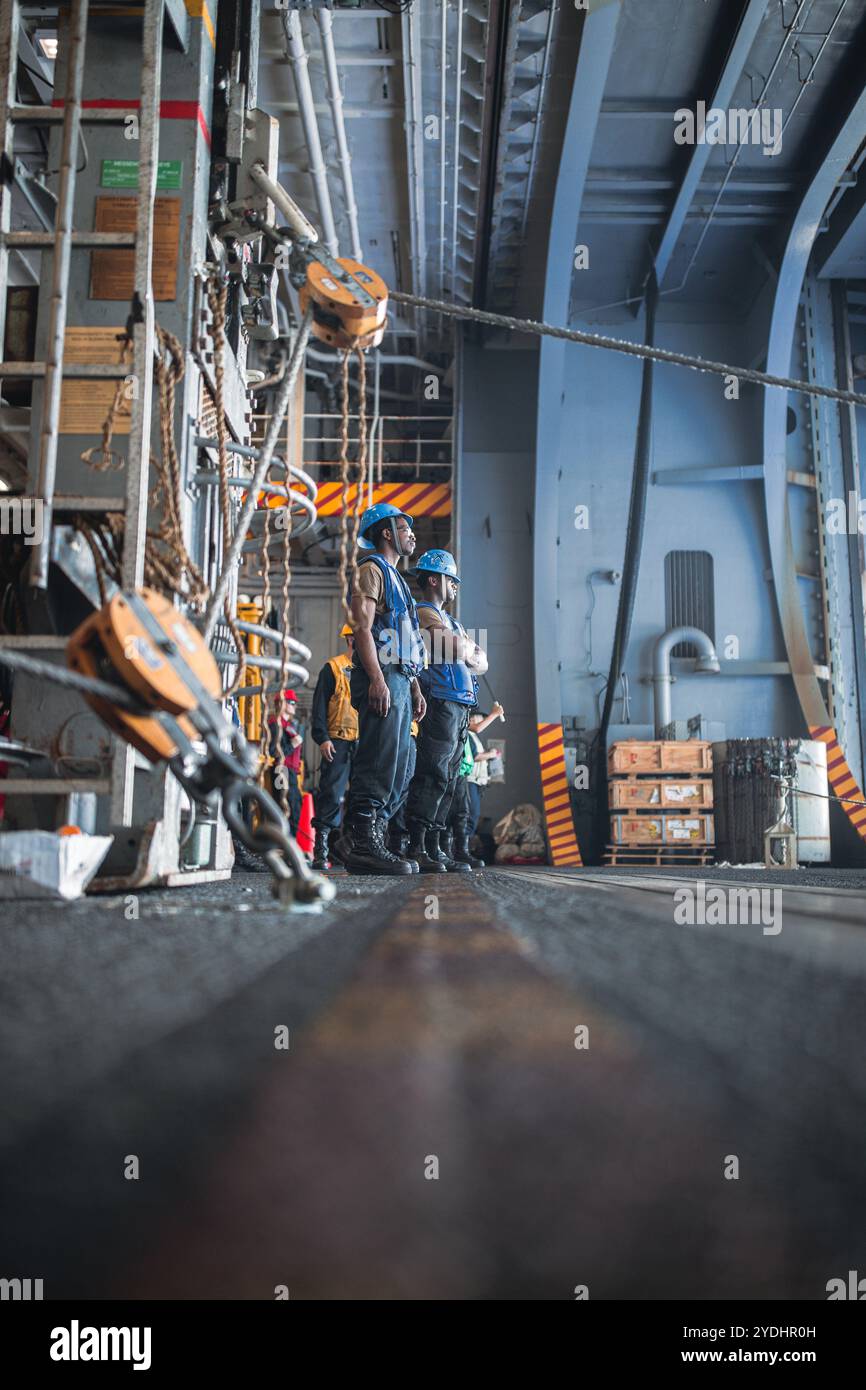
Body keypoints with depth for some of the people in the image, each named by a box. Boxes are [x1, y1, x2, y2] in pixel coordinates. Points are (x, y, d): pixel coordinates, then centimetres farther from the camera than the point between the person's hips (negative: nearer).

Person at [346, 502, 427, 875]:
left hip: (400, 679, 10)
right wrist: (377, 678, -23)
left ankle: (374, 841, 10)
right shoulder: (371, 568, -1)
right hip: (381, 677, -10)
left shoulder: (396, 578, 28)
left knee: (396, 767, 7)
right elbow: (362, 627, -14)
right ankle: (364, 844, -16)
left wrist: (415, 688, 21)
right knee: (379, 763, -15)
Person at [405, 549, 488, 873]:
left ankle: (434, 849, 9)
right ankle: (415, 849, -15)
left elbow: (482, 663, 21)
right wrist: (470, 649, 8)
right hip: (441, 704, -10)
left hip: (460, 709, 10)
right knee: (433, 776, -14)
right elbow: (462, 650, -14)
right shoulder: (424, 614, -2)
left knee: (447, 781, 7)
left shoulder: (450, 622, 28)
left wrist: (465, 653, 2)